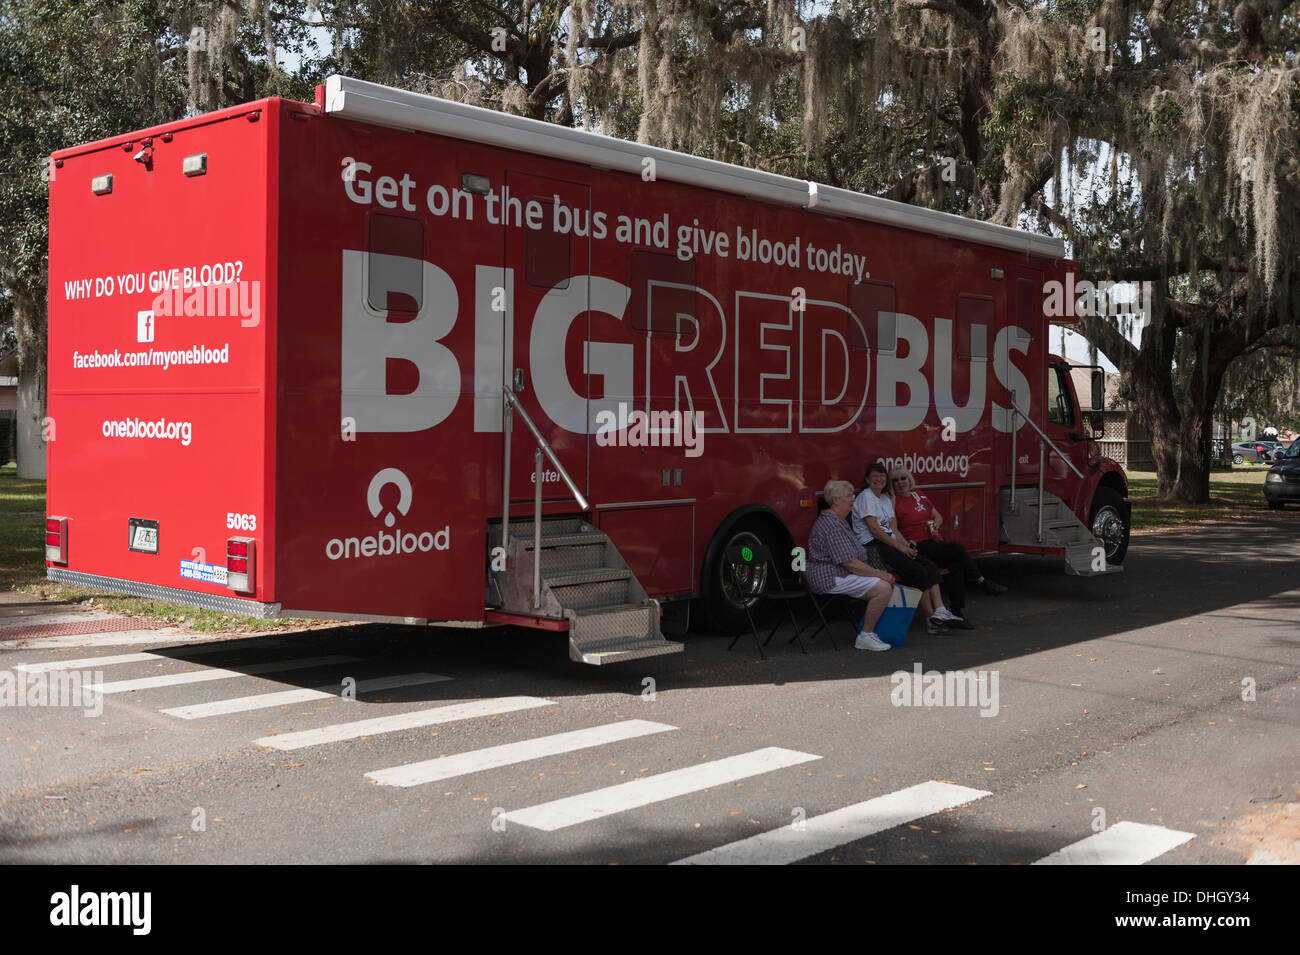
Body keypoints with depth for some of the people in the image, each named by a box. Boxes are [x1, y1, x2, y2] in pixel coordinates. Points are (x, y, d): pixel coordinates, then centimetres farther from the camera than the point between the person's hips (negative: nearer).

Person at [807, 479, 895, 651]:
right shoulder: (832, 525, -19)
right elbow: (849, 563, -23)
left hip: (840, 574, 11)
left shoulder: (839, 521, 17)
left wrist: (878, 573, 8)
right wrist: (880, 574, -17)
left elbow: (855, 556, 20)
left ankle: (868, 632, 10)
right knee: (883, 588, -20)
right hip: (830, 578, -11)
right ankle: (865, 637, -11)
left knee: (886, 583, 8)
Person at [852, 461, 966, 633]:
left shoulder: (886, 498, 22)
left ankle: (940, 612, -19)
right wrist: (900, 547, -15)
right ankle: (930, 619, -15)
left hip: (888, 543, 9)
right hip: (872, 546, -9)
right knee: (918, 571, -23)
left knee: (931, 566, -9)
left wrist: (907, 546, 1)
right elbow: (874, 529, -14)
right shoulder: (866, 497, -6)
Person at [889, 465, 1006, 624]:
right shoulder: (893, 502, 0)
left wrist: (935, 524, 5)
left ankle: (958, 610, -26)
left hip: (935, 541, 6)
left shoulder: (919, 495, 19)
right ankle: (984, 583, -10)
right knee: (957, 548, -24)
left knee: (956, 564, -24)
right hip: (918, 547, -6)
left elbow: (938, 516, 23)